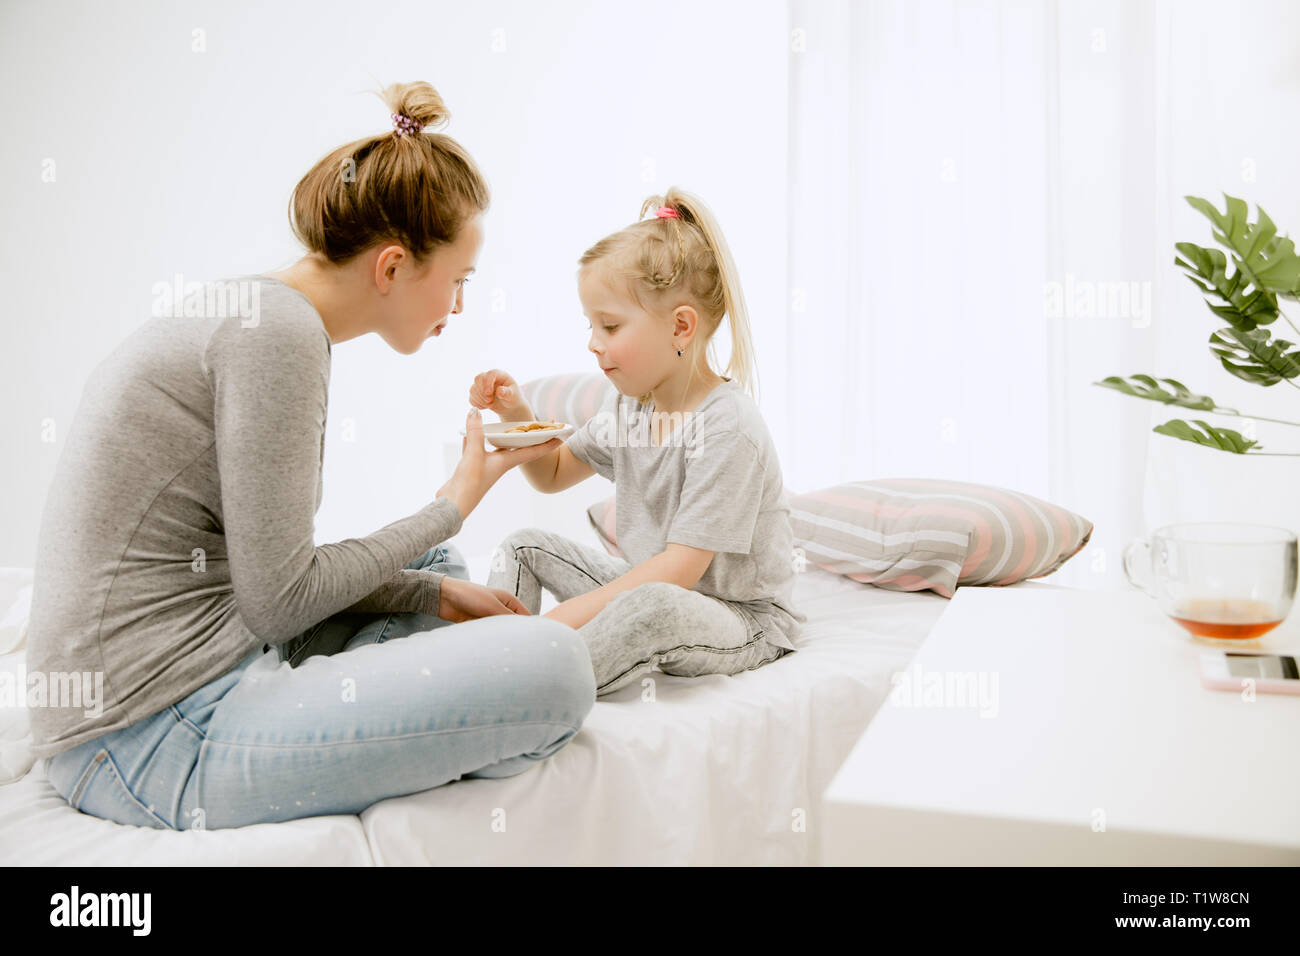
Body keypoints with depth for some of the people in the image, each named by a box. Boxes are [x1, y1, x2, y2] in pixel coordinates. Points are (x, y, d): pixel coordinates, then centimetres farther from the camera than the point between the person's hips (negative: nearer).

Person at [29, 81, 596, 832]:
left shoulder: (258, 313, 11)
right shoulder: (277, 329, -18)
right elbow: (278, 598, -17)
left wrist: (437, 592, 8)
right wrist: (455, 504, -6)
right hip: (156, 742, -10)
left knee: (439, 571, 27)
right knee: (555, 665, -22)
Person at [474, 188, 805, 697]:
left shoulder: (728, 428, -24)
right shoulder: (628, 404, 3)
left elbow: (681, 569, -27)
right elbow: (553, 474, 19)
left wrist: (566, 616, -27)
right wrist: (517, 414, -1)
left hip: (743, 620, -8)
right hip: (646, 583, 8)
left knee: (650, 607, -40)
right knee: (525, 545, 6)